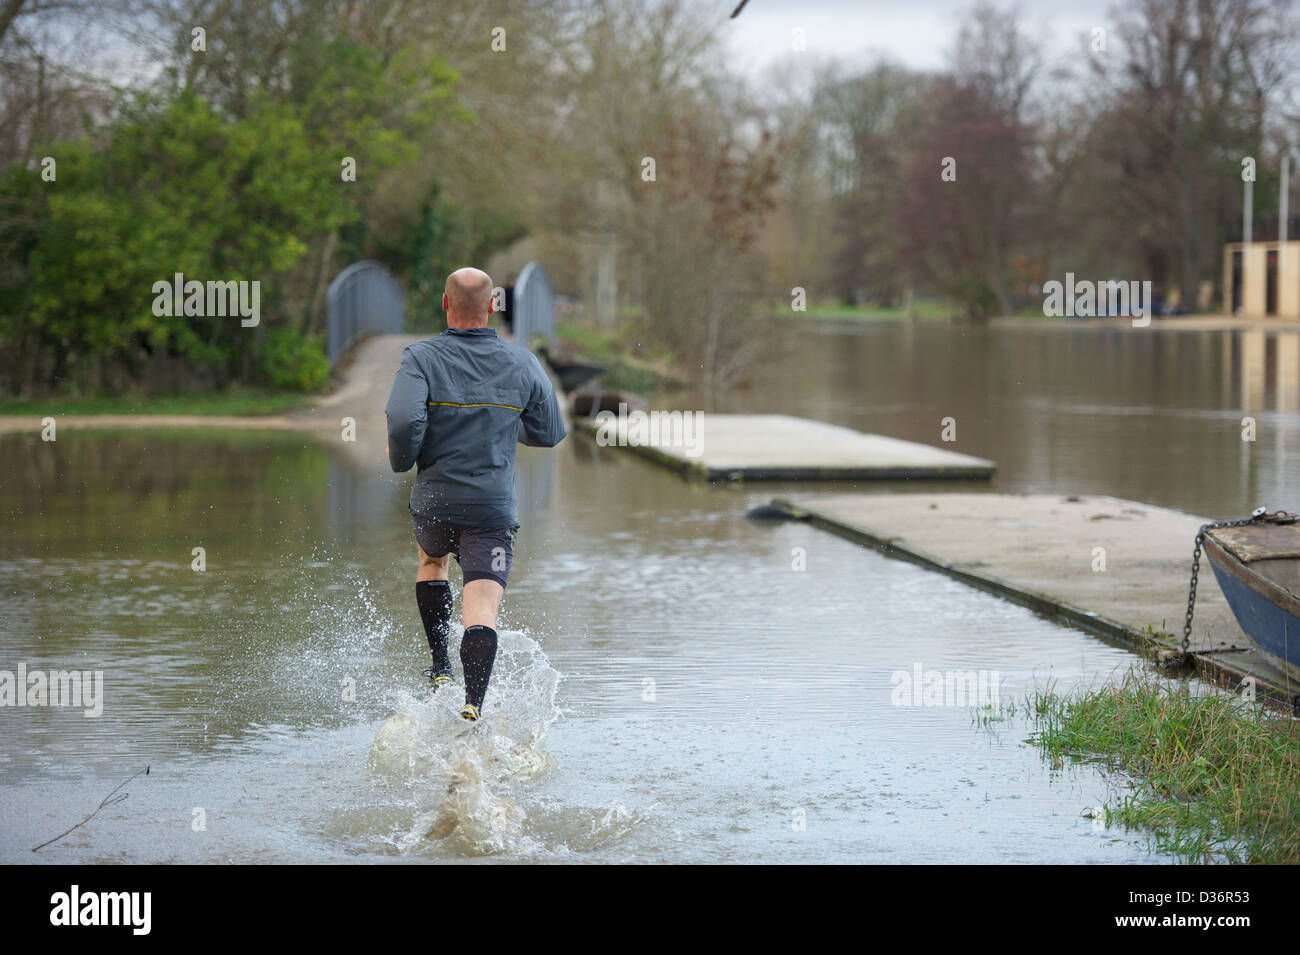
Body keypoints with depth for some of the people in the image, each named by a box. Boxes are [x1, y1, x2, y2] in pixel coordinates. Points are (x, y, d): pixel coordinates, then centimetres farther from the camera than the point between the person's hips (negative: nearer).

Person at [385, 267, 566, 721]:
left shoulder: (422, 357, -8)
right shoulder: (523, 363, 1)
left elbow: (403, 420, -23)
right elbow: (550, 433, 9)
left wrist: (400, 460, -3)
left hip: (433, 501, 1)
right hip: (495, 508, -1)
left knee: (432, 558, 32)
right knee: (482, 610, -7)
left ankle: (440, 665, 28)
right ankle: (473, 703, -27)